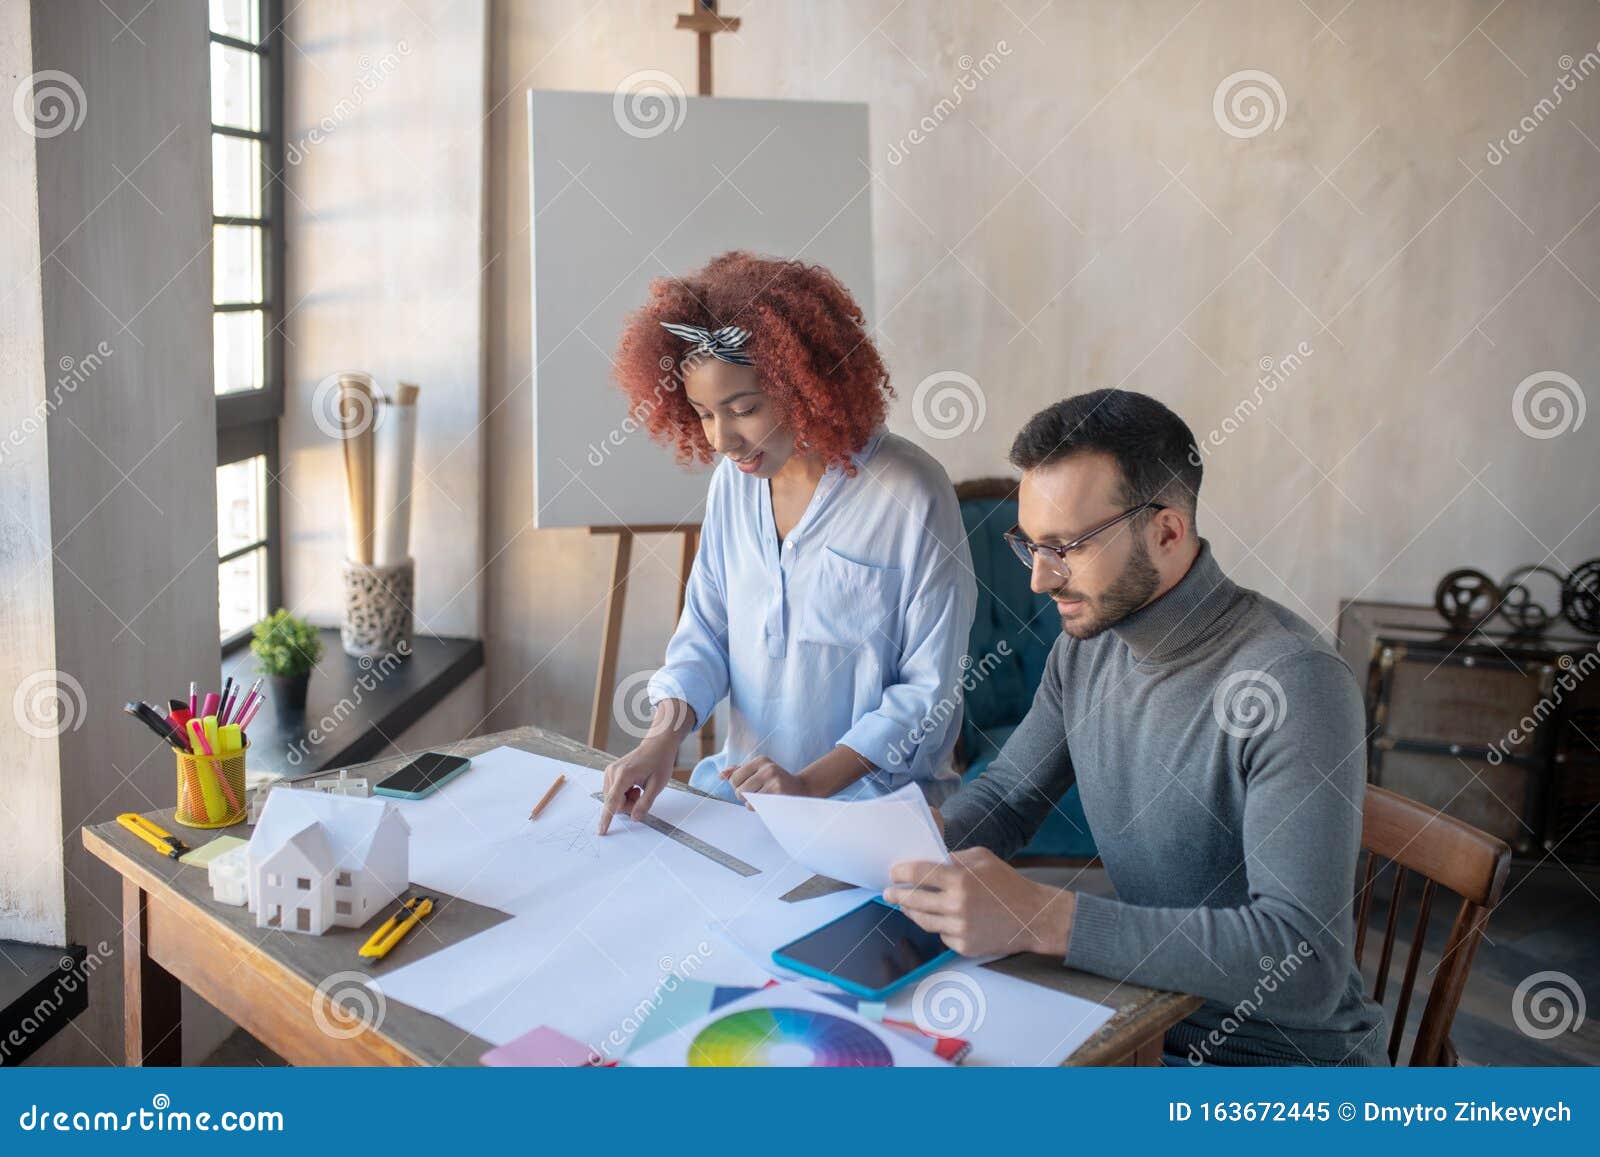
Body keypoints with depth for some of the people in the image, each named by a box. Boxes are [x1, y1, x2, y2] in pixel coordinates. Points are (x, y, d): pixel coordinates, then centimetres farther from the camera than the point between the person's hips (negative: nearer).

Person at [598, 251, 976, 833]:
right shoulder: (733, 480, 3)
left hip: (872, 805, -4)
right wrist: (664, 736, -9)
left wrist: (811, 783, -18)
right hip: (743, 790, 5)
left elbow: (930, 690, -10)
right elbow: (705, 630, 9)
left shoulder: (911, 495, -15)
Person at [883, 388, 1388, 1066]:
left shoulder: (1293, 681, -26)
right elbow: (1005, 794, 12)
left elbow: (1304, 961, -32)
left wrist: (1040, 920, -38)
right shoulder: (1087, 642, -1)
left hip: (1280, 1051, -6)